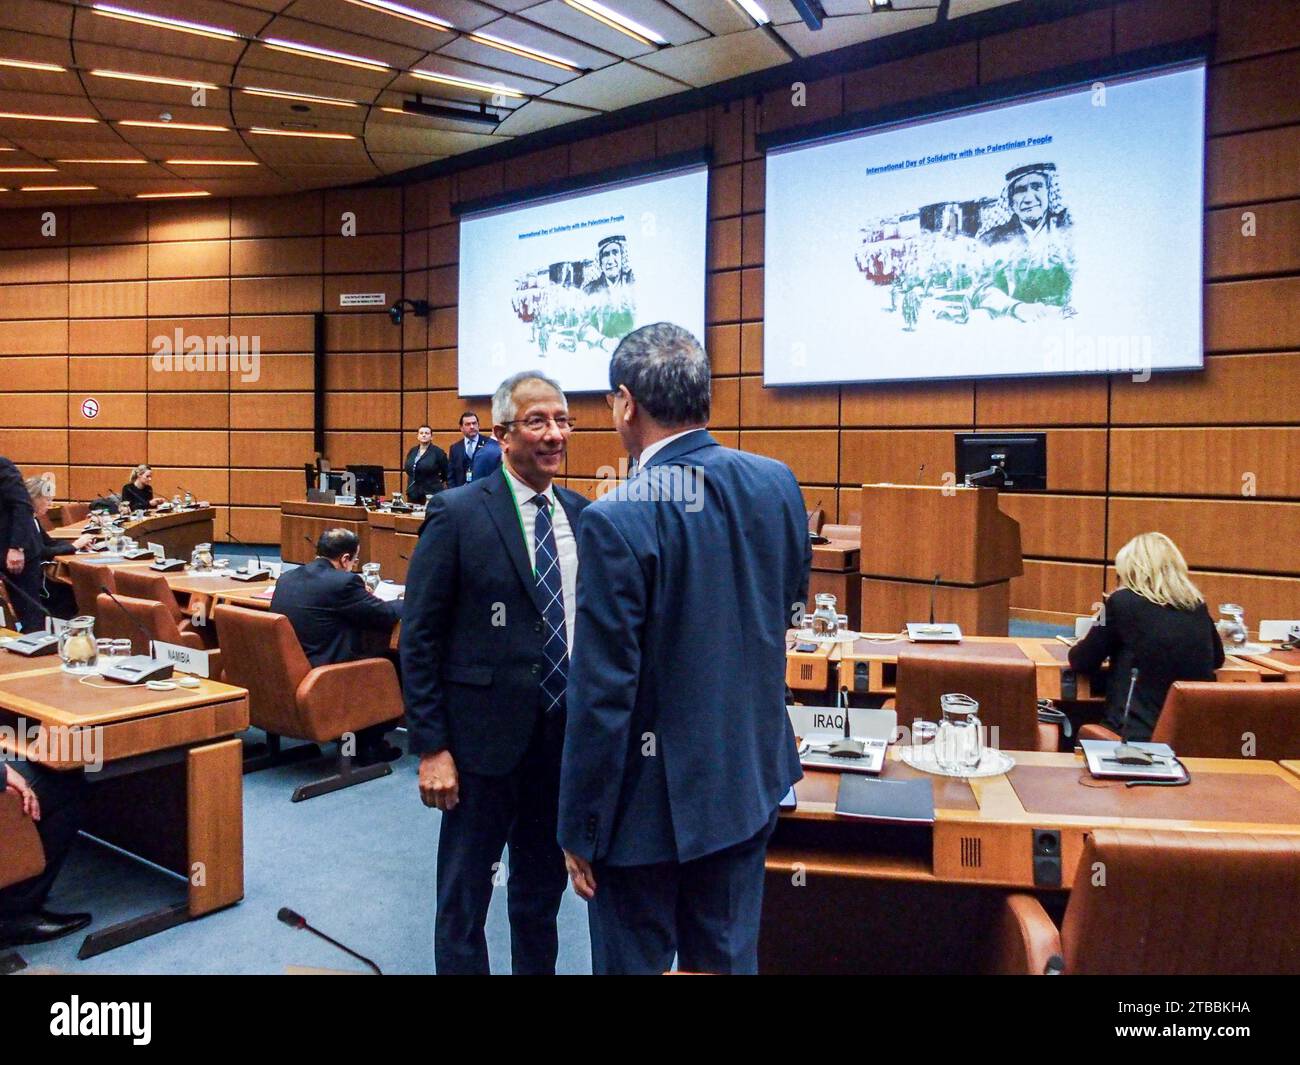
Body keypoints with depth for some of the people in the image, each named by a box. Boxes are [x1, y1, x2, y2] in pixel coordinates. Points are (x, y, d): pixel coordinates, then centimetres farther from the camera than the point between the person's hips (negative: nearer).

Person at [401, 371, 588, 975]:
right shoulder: (457, 515, -11)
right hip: (487, 734, -4)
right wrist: (430, 748, -12)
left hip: (566, 735, 5)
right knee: (464, 894, 13)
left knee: (544, 889, 21)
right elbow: (420, 639, -10)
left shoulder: (582, 516, 4)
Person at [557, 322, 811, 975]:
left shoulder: (617, 520, -23)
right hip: (752, 779, 6)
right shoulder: (777, 483, -5)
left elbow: (602, 694, -20)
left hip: (652, 798, -5)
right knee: (728, 957, 22)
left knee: (634, 962, 15)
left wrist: (580, 829, -9)